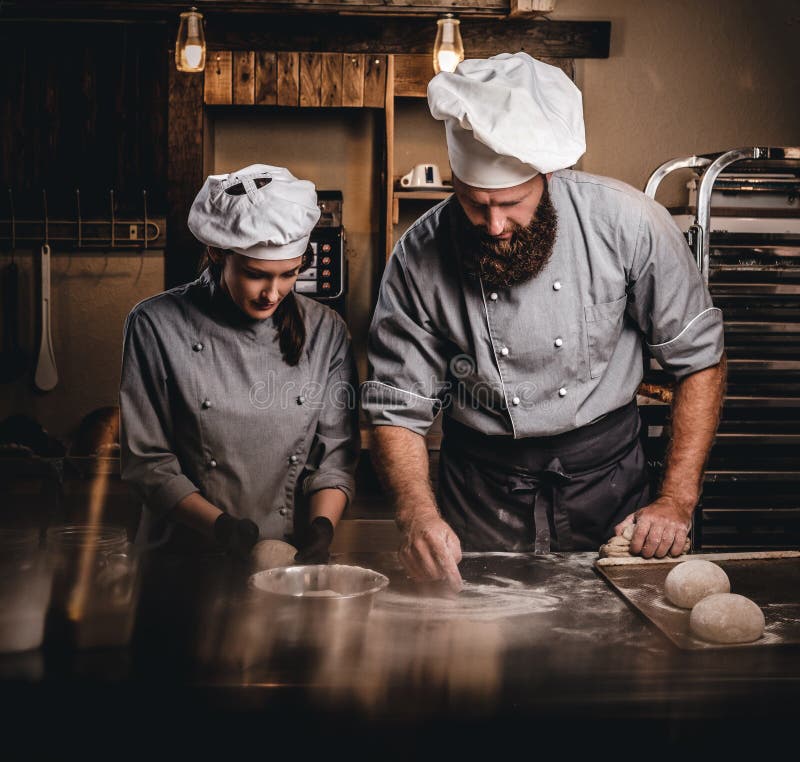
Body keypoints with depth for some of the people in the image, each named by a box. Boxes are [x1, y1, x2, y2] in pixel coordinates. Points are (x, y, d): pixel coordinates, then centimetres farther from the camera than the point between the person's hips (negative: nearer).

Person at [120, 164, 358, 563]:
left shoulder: (325, 331, 6)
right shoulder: (156, 326, -3)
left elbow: (336, 454, 8)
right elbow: (146, 460, -1)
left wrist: (321, 527, -9)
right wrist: (220, 526, -13)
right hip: (188, 555, -1)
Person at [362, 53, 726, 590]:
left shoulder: (627, 222, -15)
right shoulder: (420, 259, -14)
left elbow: (700, 356, -5)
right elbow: (398, 411, -9)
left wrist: (678, 499, -10)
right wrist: (420, 515, -27)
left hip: (607, 481, 0)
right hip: (481, 500, 0)